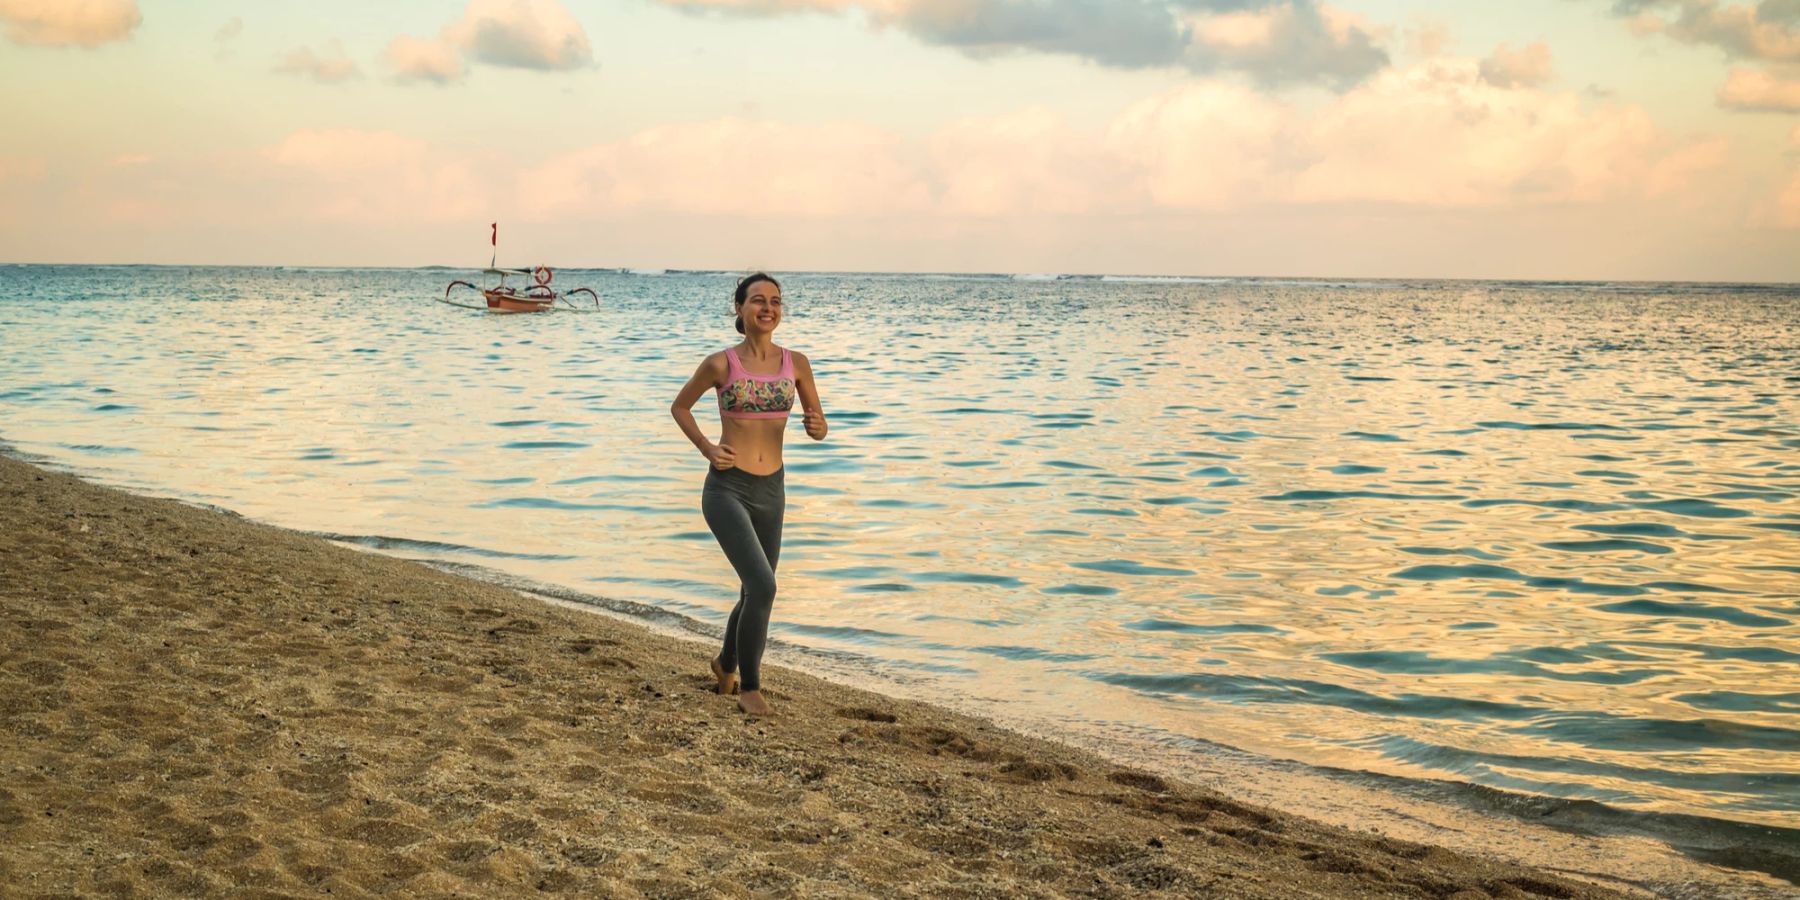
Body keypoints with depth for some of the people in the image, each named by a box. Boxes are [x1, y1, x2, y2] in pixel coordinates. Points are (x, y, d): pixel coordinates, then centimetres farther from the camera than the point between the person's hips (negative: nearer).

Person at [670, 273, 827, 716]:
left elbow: (819, 428, 9)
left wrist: (816, 426, -15)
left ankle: (726, 663, 45)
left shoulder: (796, 363, 1)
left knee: (755, 592, 17)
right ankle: (750, 686, -2)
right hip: (726, 489, -5)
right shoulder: (721, 364, -8)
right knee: (763, 586, -19)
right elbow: (679, 406, 8)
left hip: (771, 491, 5)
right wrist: (707, 448, -6)